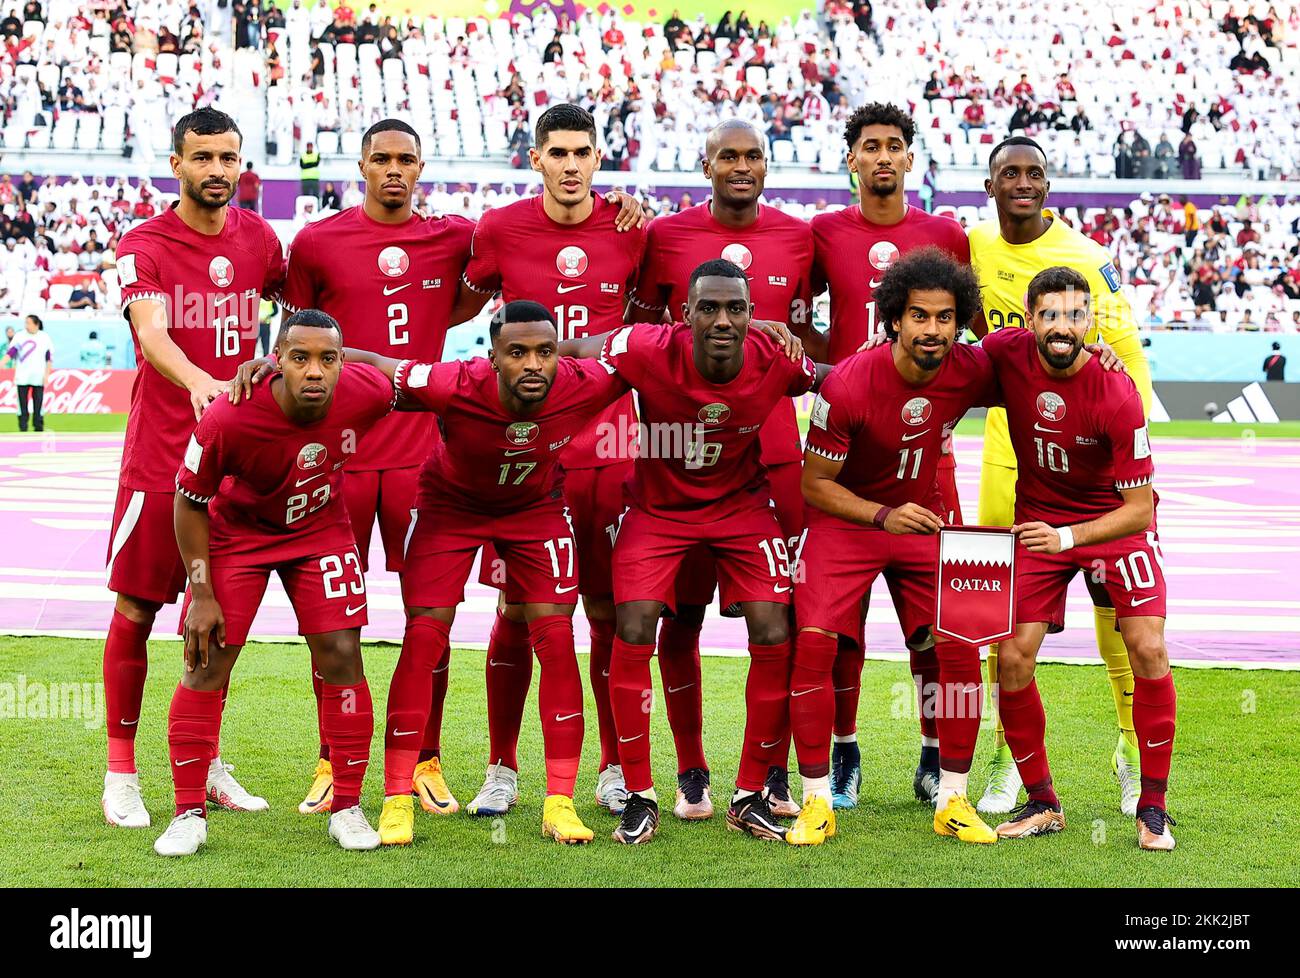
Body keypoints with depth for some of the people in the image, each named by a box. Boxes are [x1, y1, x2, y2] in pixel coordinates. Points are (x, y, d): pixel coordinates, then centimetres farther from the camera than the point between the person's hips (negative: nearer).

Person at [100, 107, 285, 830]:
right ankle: (121, 770, 8)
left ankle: (205, 764, 21)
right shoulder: (144, 246, -6)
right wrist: (197, 381, -41)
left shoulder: (259, 238, 9)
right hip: (158, 460, -4)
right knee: (135, 611, -2)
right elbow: (150, 334, -23)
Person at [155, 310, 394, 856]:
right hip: (237, 530, -2)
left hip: (320, 529, 2)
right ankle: (189, 815, 6)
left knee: (341, 656, -6)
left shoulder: (365, 393, -29)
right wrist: (201, 593, -15)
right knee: (207, 664, -6)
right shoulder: (228, 419, -34)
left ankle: (347, 808, 8)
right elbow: (190, 502, -17)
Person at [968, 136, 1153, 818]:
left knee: (1116, 597, 0)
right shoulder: (972, 248, 3)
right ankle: (1009, 756, 14)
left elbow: (1126, 357, -7)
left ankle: (1134, 747, 15)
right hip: (1007, 455, 3)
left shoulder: (1087, 258, -8)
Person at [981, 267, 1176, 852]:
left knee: (1147, 649, -16)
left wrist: (1067, 537, -33)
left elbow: (1139, 508, -22)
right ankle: (1042, 804, 11)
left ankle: (1153, 808, -2)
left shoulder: (1117, 397, -27)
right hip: (1038, 518, 3)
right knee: (1011, 659, -6)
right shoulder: (1006, 353, -18)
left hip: (1116, 522, -3)